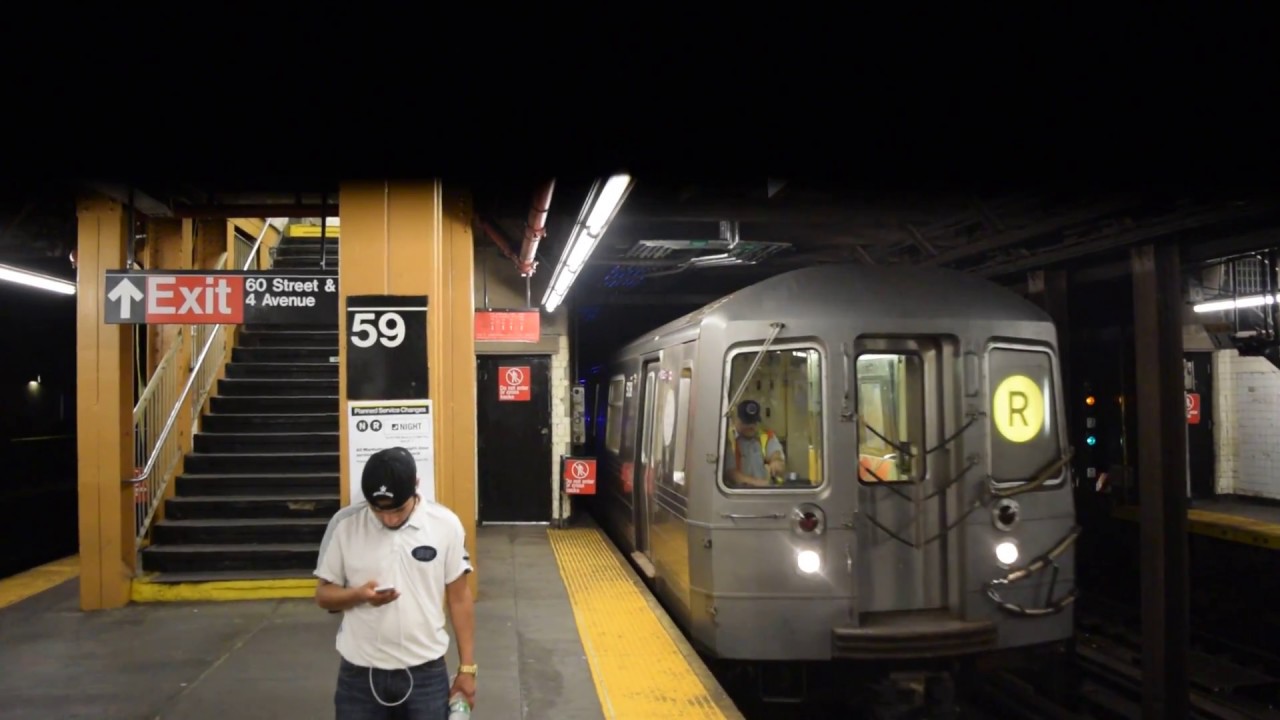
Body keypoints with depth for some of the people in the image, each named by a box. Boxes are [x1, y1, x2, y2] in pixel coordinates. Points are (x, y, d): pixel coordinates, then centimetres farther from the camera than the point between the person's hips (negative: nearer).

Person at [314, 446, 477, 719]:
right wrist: (359, 595, -21)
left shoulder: (446, 524, -8)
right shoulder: (344, 524, -8)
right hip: (360, 674, 1)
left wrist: (467, 667, 0)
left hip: (425, 672, 0)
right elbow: (323, 594, 1)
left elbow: (459, 598, 0)